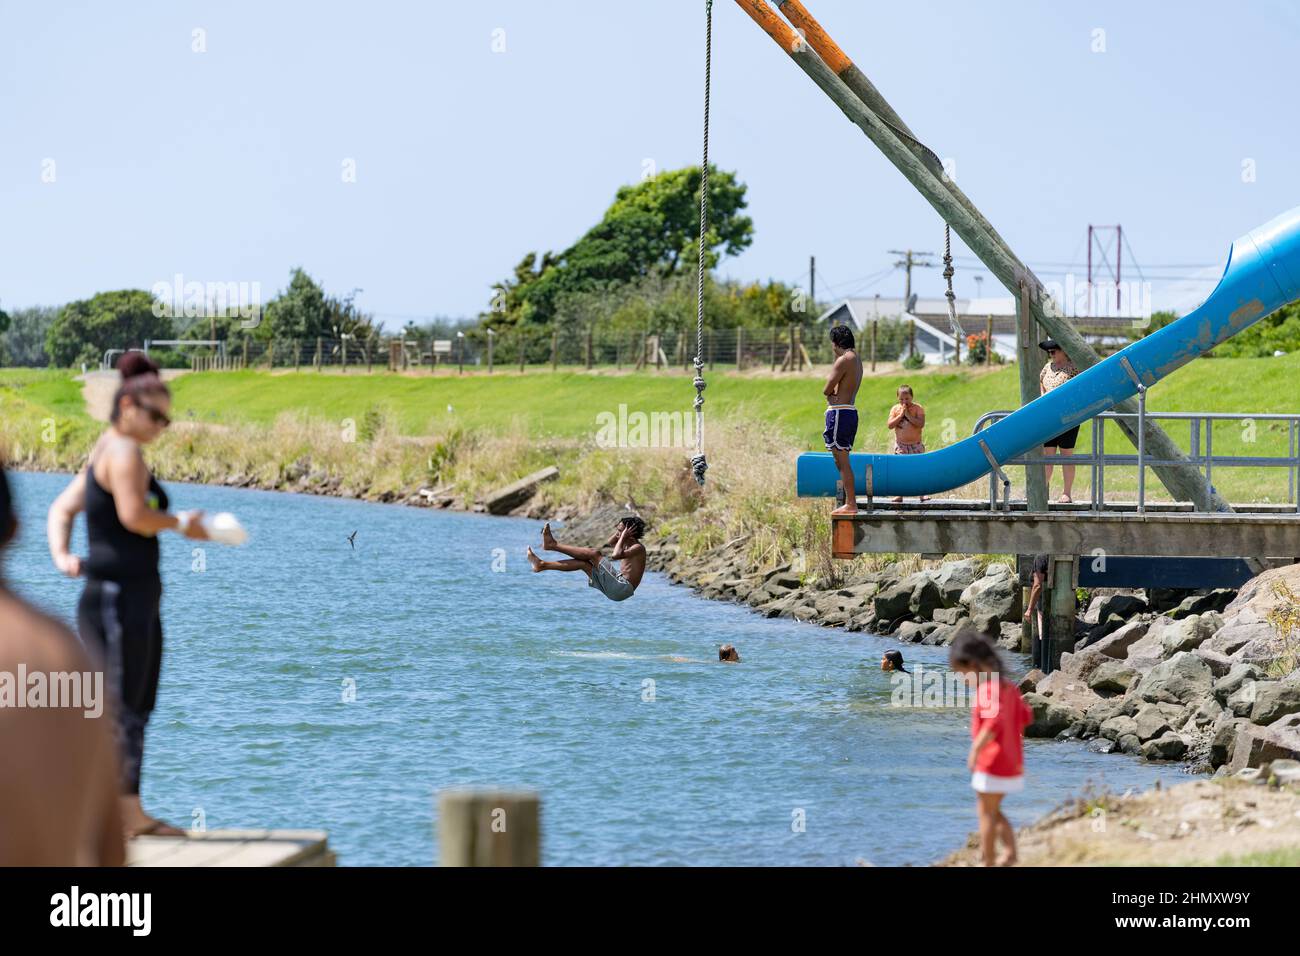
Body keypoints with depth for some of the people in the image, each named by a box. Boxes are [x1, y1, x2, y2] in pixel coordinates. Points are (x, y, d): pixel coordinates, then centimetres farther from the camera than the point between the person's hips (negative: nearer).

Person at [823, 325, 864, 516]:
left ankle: (850, 504, -9)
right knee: (842, 461, 16)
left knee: (842, 461, -8)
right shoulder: (856, 360, 17)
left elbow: (827, 390, -12)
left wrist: (830, 391, 7)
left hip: (839, 412, -10)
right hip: (851, 412, 10)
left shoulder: (843, 360, -14)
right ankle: (850, 503, 17)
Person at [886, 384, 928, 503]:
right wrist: (901, 415, -15)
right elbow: (890, 425, -8)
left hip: (916, 445, -2)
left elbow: (921, 424, -19)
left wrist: (908, 415, -20)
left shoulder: (918, 408, -5)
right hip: (901, 445, 2)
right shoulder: (895, 409, 2)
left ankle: (922, 494, 2)